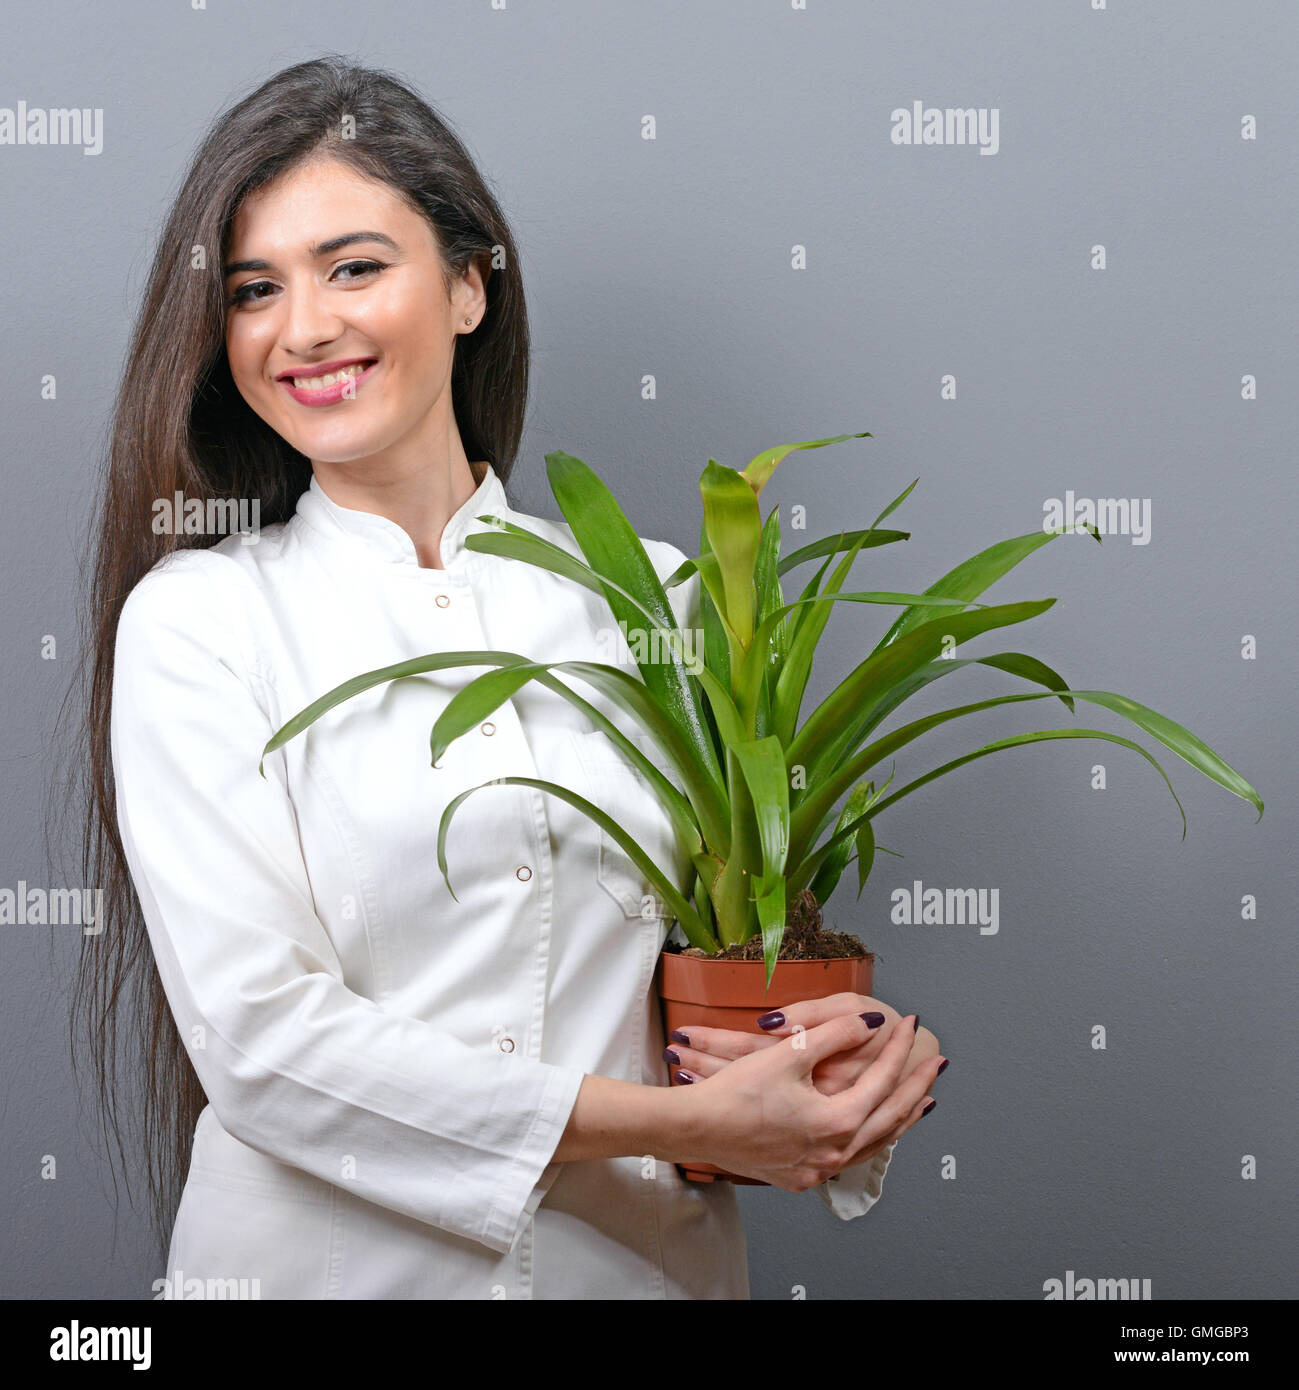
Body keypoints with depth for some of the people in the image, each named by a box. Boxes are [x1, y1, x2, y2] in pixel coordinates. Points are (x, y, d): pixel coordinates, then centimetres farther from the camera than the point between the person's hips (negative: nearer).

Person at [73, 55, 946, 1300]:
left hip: (645, 1254, 3)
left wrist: (873, 1054, -15)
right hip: (320, 1256, -2)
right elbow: (260, 1035, -15)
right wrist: (680, 1123, -19)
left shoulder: (657, 600, 2)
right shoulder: (194, 621, -7)